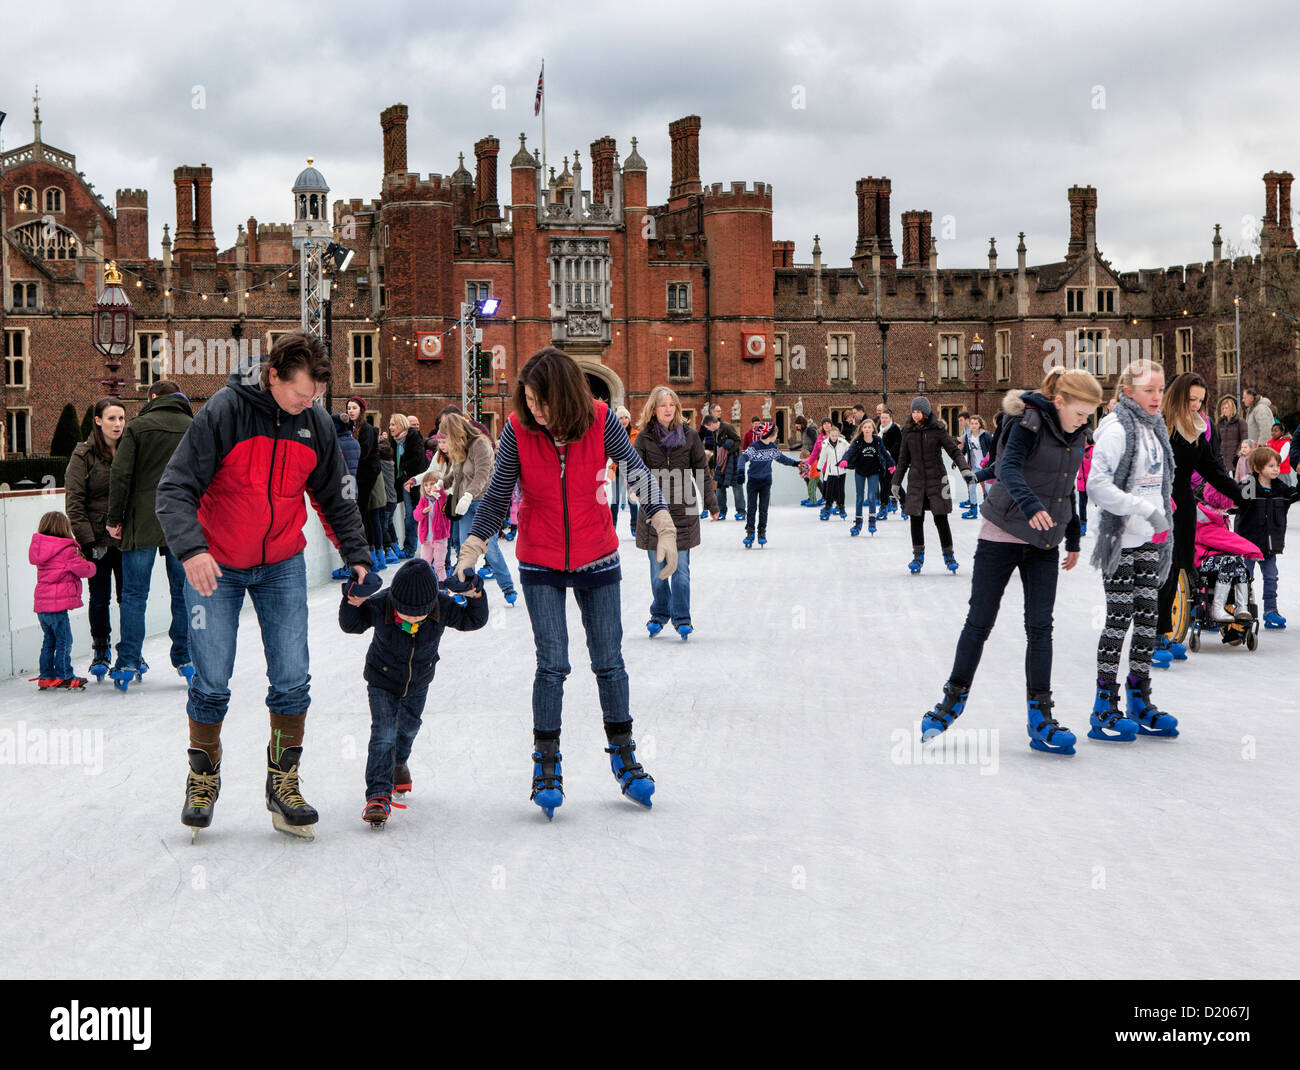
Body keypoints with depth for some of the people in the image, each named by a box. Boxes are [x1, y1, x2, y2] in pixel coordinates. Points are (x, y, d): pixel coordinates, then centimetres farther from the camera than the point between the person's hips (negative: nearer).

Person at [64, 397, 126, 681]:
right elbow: (74, 501, -5)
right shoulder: (83, 455, -3)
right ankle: (101, 652, 19)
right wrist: (86, 538, -12)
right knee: (99, 597, 5)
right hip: (97, 538, -2)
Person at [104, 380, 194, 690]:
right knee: (183, 593, 10)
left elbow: (120, 475, -7)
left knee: (134, 595, 3)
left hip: (142, 524, -2)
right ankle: (185, 660, 13)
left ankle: (128, 664, 2)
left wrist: (115, 519, 0)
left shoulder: (138, 426, -1)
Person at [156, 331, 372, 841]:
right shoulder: (225, 411, -19)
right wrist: (191, 549, -35)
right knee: (211, 682, -2)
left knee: (292, 680, -2)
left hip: (282, 565, 3)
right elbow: (176, 488, -20)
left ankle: (283, 783, 14)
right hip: (214, 566, -3)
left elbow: (336, 499, 7)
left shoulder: (316, 423, -6)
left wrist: (358, 557, -1)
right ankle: (203, 778, 21)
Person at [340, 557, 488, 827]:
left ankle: (398, 764, 54)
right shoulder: (379, 606, -31)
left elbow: (472, 620, -10)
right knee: (383, 733, -15)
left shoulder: (442, 606, -25)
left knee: (408, 727, 22)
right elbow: (351, 626, -15)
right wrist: (351, 604, -33)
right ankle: (379, 796, -14)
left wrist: (476, 598, -27)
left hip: (419, 681, 3)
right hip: (383, 680, -3)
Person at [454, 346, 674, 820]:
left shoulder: (600, 420, -15)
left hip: (596, 559, 1)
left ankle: (624, 757, 24)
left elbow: (637, 472, -8)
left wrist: (665, 528, -16)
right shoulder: (518, 430, -15)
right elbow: (496, 497, -9)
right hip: (541, 564, -1)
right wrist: (468, 555, -13)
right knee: (552, 664, -5)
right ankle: (546, 765, 10)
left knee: (609, 661, 8)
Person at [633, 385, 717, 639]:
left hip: (683, 508, 0)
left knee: (681, 567, 0)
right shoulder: (645, 438, 0)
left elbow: (702, 471, 9)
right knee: (657, 567, 7)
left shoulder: (689, 435, 2)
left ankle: (681, 618, 8)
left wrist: (711, 503, 11)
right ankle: (659, 614, 24)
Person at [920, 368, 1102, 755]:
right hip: (1003, 536, -5)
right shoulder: (1030, 422, -15)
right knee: (980, 621, 3)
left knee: (1040, 627, -2)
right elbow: (1008, 468, -32)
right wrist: (1030, 505, -49)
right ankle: (954, 697, 19)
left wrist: (1073, 538, 22)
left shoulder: (1075, 435, 6)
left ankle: (1040, 716, 0)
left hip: (1045, 542, 5)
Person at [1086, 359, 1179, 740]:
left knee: (1148, 617, 9)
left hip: (1150, 540, 8)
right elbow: (1098, 485, -21)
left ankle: (1139, 702, 17)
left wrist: (1164, 528, 19)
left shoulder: (1154, 427, 14)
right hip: (1122, 539, -8)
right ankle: (1104, 709, 0)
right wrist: (1145, 509, -24)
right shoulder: (1116, 428, -13)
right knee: (1119, 618, -6)